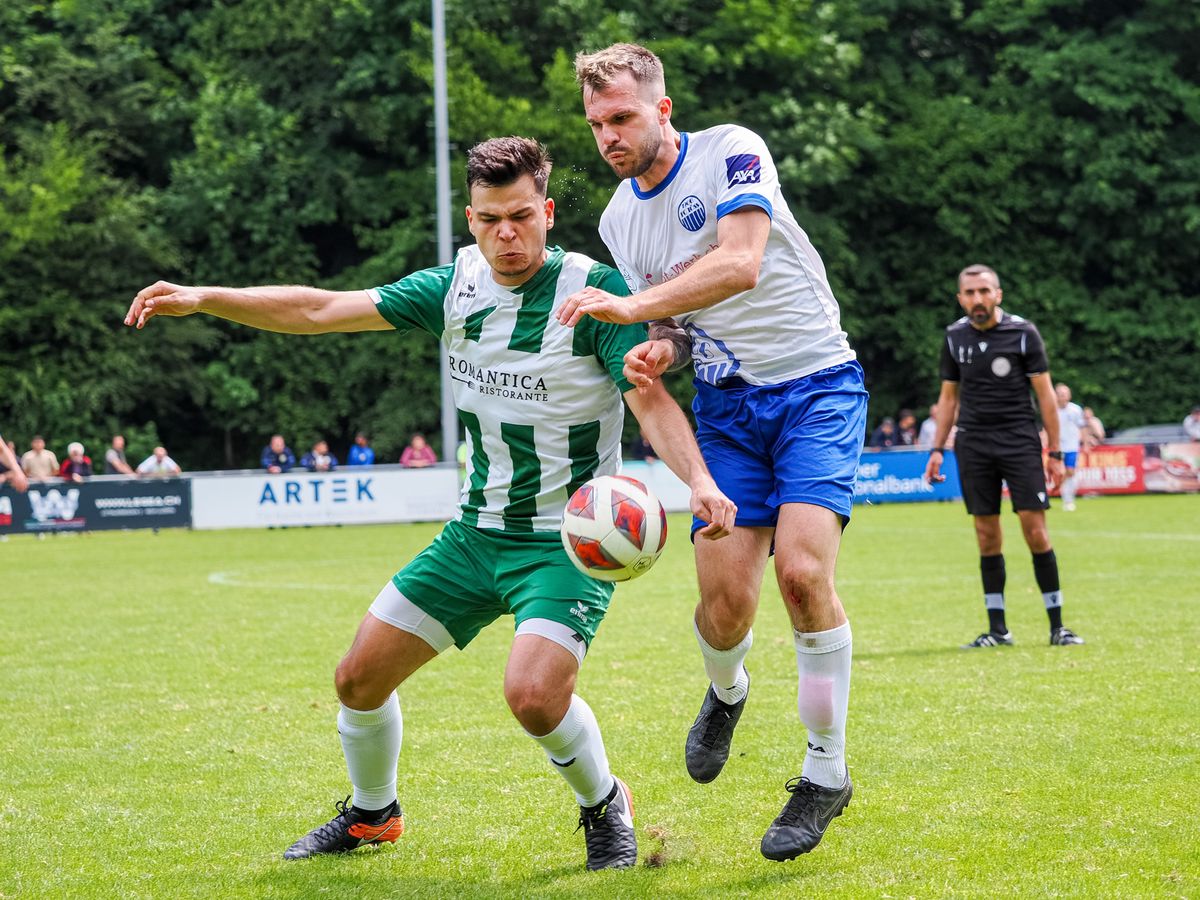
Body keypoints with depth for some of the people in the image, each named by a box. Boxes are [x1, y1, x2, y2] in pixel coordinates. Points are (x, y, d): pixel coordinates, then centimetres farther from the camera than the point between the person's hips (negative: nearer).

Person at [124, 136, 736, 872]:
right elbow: (321, 310, 0)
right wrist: (202, 299, -10)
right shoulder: (456, 287, 0)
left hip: (570, 540, -6)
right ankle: (372, 813, 35)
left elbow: (650, 398, -22)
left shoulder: (594, 289, -15)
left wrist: (698, 479, -41)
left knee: (534, 694, -27)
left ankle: (606, 806, 5)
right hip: (476, 530, 6)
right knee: (361, 676, 6)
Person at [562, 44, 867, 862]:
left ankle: (826, 771, -5)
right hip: (726, 404, 4)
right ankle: (727, 693, 29)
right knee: (725, 602, -9)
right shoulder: (618, 219, 8)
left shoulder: (732, 152, -10)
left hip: (817, 386, -4)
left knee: (802, 568, -22)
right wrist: (661, 351, -8)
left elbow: (741, 265, -25)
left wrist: (632, 306, -33)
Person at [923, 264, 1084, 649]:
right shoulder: (955, 337, 8)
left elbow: (1045, 393, 0)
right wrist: (937, 449, 10)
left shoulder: (1023, 332, -2)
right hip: (973, 444, 3)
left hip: (1020, 441, -3)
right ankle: (997, 629, 8)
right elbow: (948, 396, 16)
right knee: (987, 538, 2)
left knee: (1036, 532, -8)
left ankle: (1057, 625, 0)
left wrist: (1055, 452, -3)